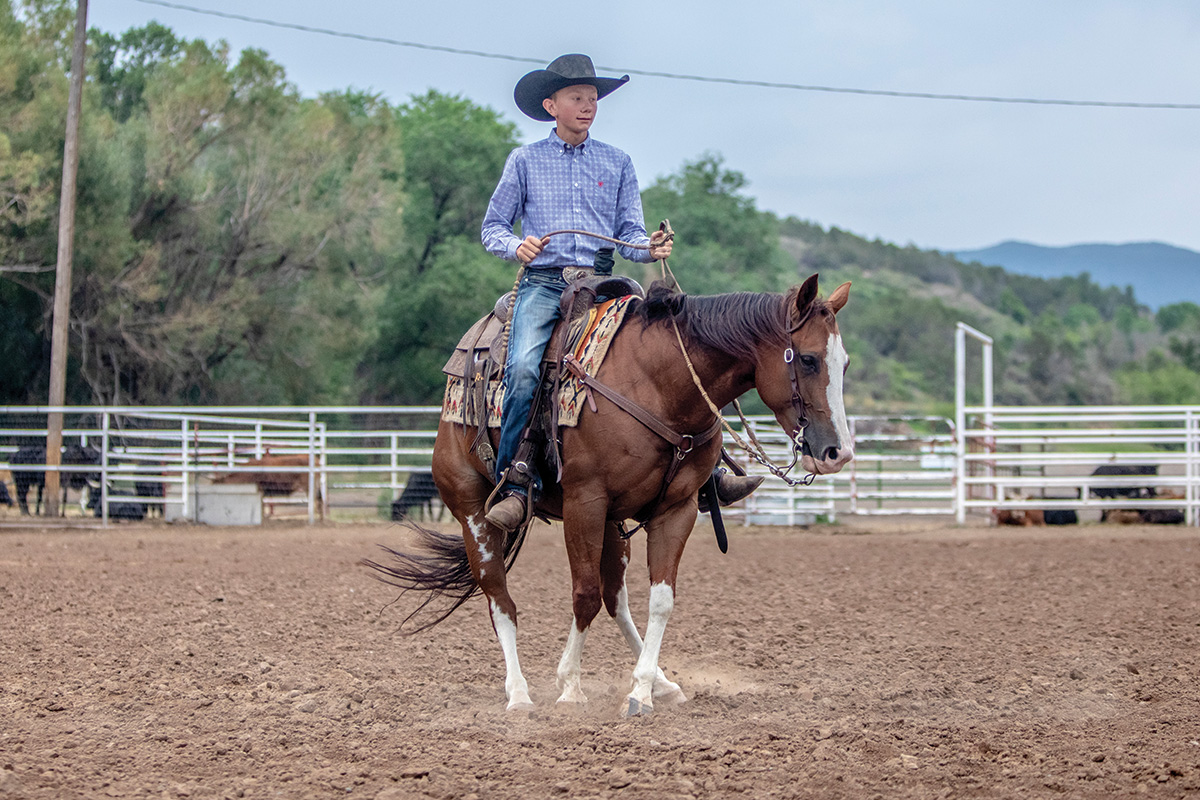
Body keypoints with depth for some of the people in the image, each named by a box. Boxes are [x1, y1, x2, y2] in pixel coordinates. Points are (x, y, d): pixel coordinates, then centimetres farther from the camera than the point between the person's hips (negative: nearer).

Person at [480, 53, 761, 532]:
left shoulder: (617, 164, 14)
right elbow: (492, 226, 12)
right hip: (542, 283, -2)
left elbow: (629, 232, 12)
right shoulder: (525, 161, 9)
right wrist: (516, 246, -10)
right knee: (524, 370, -29)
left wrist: (650, 248, -11)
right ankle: (514, 484, -24)